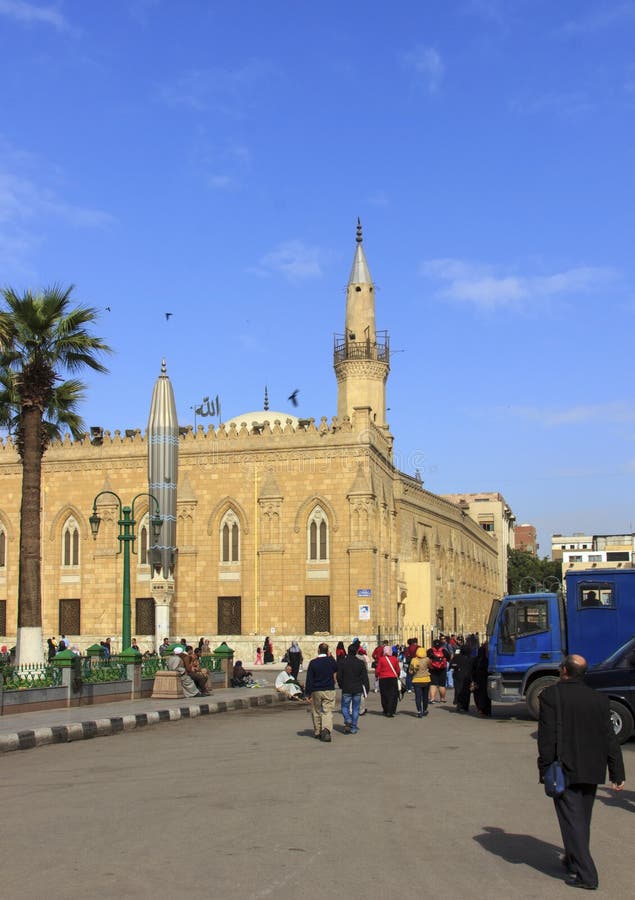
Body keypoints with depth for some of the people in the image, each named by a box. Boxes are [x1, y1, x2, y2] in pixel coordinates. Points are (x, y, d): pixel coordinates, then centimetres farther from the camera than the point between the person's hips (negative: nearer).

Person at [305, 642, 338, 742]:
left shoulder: (313, 663, -8)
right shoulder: (331, 661, -3)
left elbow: (309, 679, -7)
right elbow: (336, 669, 21)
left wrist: (307, 693, -2)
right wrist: (330, 657, 19)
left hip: (316, 691, 0)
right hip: (329, 691, 0)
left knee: (316, 712, 15)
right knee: (328, 711, -1)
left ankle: (317, 732, 24)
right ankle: (326, 729, -24)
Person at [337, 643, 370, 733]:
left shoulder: (342, 662, -5)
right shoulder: (361, 663, -2)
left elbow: (339, 676, -2)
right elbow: (365, 677, -1)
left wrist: (341, 686, 13)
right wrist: (366, 688, 7)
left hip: (346, 689, -1)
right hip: (358, 689, 1)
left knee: (345, 706, 12)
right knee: (355, 708, 8)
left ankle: (347, 720, -15)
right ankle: (353, 728, 8)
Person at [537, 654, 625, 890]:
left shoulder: (551, 695, -10)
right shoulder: (599, 699, 3)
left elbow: (547, 735, -15)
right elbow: (610, 739, 4)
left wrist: (545, 769, -10)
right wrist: (617, 773, 7)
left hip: (565, 771, -5)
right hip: (592, 771, 5)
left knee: (572, 820, 0)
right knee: (582, 819, 19)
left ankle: (585, 874, -4)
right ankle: (574, 860, 35)